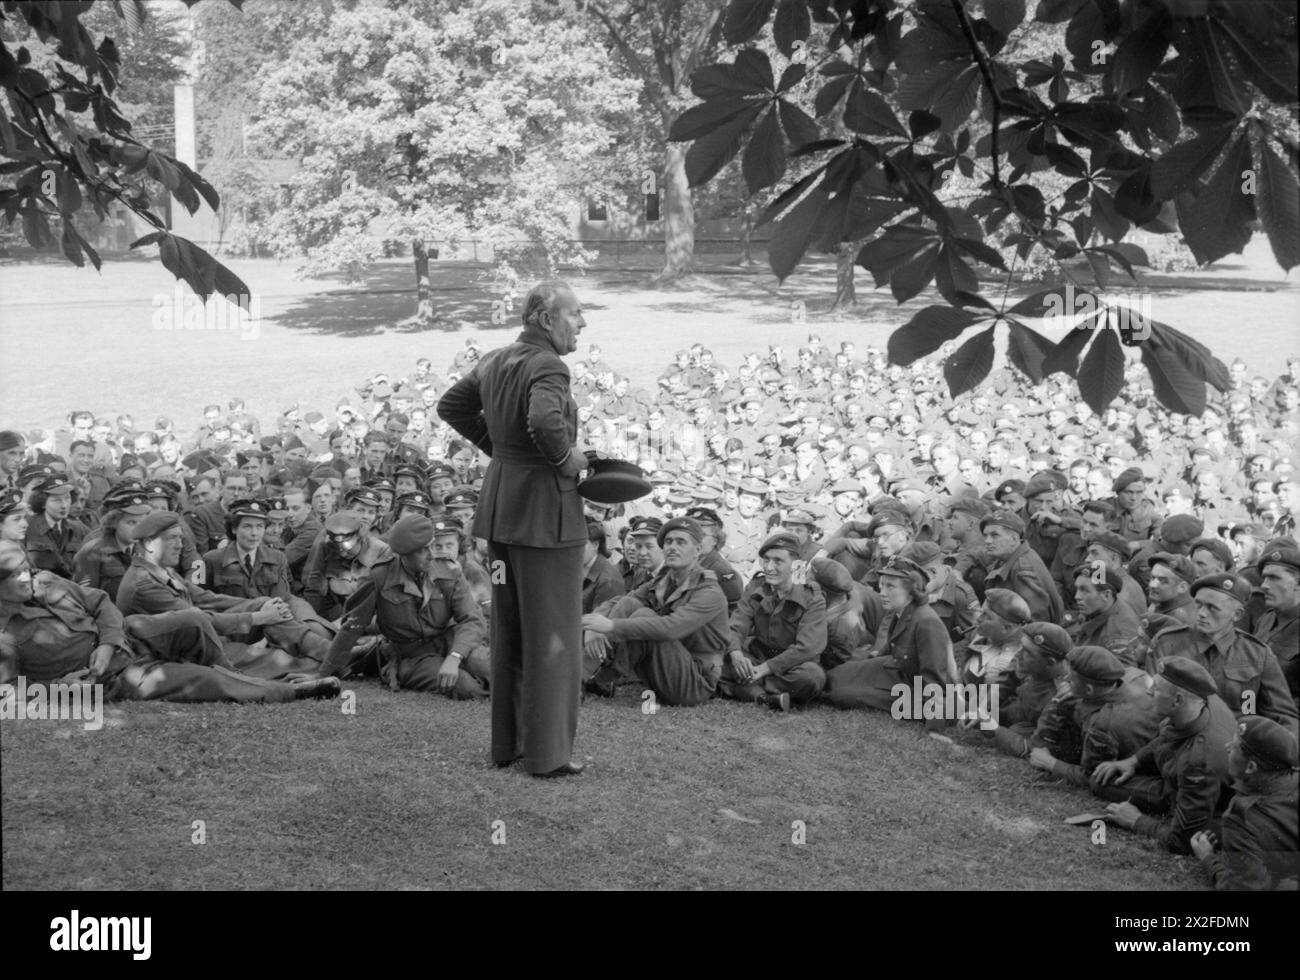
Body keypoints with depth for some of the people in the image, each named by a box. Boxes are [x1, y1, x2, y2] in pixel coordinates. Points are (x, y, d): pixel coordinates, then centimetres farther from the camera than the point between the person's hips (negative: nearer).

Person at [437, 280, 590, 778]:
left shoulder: (493, 361, 9)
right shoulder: (547, 367, -18)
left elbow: (451, 406, 21)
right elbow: (544, 420, -36)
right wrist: (566, 458, -18)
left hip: (501, 505, 9)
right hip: (545, 509, -9)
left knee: (509, 631, 16)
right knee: (552, 634, 1)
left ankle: (507, 742, 25)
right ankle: (546, 752, 8)